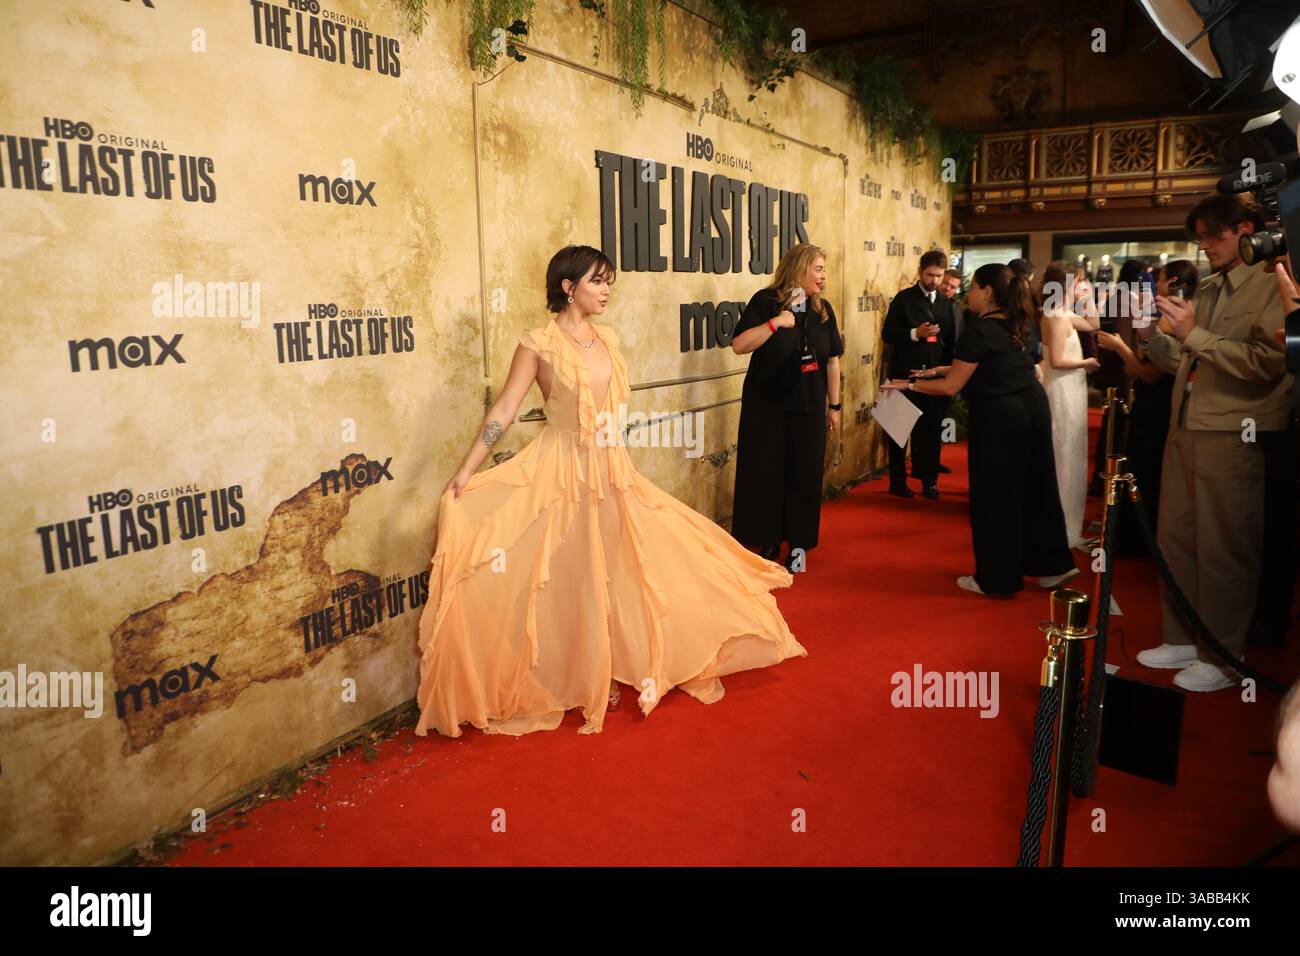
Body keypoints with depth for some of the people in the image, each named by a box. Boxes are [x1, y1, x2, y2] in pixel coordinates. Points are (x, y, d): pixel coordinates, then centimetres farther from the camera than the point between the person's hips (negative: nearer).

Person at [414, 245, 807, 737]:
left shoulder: (608, 339, 7)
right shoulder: (538, 344, -10)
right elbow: (503, 410, -11)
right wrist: (466, 472, -15)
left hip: (612, 472, 6)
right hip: (563, 473, -5)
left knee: (617, 573, 11)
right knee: (573, 580, 4)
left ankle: (608, 673, 29)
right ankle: (578, 683, 21)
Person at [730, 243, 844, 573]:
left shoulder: (823, 309, 5)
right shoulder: (765, 301, -8)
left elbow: (832, 360, 9)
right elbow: (739, 345, -16)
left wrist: (834, 405, 10)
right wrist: (775, 323, -25)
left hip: (808, 408, 3)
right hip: (765, 406, -3)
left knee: (804, 475, 6)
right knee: (765, 475, 4)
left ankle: (798, 544, 21)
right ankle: (767, 542, 20)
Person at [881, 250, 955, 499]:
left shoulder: (946, 303, 13)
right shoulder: (904, 299, -2)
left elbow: (950, 340, 14)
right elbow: (887, 333, -8)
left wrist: (949, 370, 2)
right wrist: (915, 333, -22)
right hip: (906, 373, -4)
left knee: (932, 429, 5)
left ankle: (929, 481, 14)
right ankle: (898, 482, 14)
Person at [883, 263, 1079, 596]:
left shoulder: (979, 331, -16)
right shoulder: (1021, 325, 10)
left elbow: (951, 387, -15)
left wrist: (909, 385, -4)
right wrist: (946, 369, 17)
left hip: (998, 416, -8)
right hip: (1032, 407, 9)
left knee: (994, 496, 3)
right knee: (1034, 487, 17)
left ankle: (997, 579, 13)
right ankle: (1052, 565, 27)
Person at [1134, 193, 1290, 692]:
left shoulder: (1271, 285, -7)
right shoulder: (1206, 289, 15)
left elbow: (1268, 362, -19)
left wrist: (1194, 335, -19)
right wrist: (1154, 334, 2)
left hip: (1233, 436, -7)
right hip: (1185, 430, 8)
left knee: (1222, 550, 0)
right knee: (1175, 538, 13)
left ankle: (1221, 657, 14)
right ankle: (1182, 640, 26)